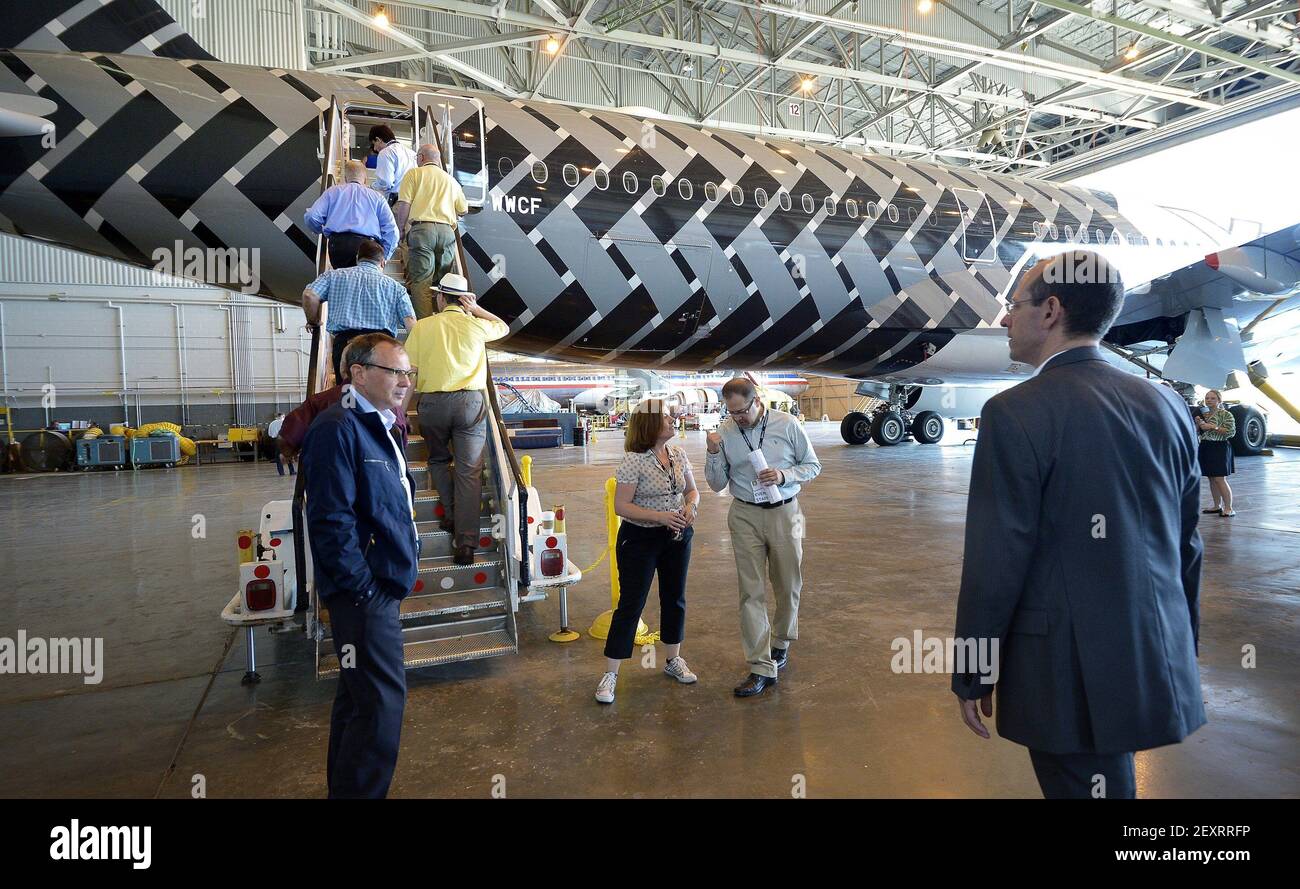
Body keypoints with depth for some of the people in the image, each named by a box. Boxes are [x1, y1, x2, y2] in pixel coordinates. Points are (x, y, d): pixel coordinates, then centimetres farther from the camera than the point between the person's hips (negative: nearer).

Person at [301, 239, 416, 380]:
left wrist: (313, 322, 21)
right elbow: (411, 323, 5)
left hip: (345, 340, 0)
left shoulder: (334, 275, 20)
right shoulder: (395, 286, 18)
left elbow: (309, 295, 4)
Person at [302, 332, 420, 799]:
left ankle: (344, 787, 36)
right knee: (382, 703, -7)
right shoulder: (337, 428, -17)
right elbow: (331, 519, -23)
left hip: (382, 585, 10)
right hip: (363, 591, -10)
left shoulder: (383, 428, 14)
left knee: (360, 697, 20)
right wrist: (362, 587, -20)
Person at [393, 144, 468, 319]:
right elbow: (464, 210, 22)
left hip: (422, 228, -4)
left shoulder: (414, 173, 9)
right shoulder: (451, 180, 21)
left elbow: (404, 205, -1)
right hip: (447, 230, 4)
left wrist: (401, 230, 7)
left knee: (421, 281, -7)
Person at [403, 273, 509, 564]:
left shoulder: (422, 326, 6)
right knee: (469, 471, -1)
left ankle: (451, 515, 11)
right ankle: (465, 543, -5)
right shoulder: (476, 325, 7)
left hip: (433, 402, 0)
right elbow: (503, 327, 30)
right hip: (471, 401, 0)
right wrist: (477, 309, 23)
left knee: (438, 460, 24)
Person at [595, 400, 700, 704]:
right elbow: (620, 506, -18)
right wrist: (660, 516, -26)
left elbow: (692, 489, 13)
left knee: (675, 599, 16)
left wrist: (691, 506, -10)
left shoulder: (678, 454, 2)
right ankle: (610, 674, 10)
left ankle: (673, 660, 35)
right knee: (630, 605, -2)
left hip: (677, 537, 6)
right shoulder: (634, 460, -17)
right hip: (640, 541, -6)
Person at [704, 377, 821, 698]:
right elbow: (717, 484, 2)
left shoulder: (787, 424, -7)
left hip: (784, 514, 0)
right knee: (751, 592, -1)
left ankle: (780, 641, 40)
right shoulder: (725, 431, -3)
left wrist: (784, 475, -17)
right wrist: (713, 454, -16)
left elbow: (813, 466, 1)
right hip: (745, 516, 1)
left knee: (788, 586, 14)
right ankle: (762, 667, 6)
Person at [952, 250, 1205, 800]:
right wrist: (1182, 645, 21)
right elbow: (1186, 543, 9)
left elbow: (995, 562, -18)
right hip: (1158, 663, 7)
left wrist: (971, 674, -7)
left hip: (1069, 671, -6)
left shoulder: (1016, 413, -18)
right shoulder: (1167, 405, 2)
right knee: (1108, 776, 24)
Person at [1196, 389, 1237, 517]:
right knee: (1211, 479, 9)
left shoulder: (1225, 414, -6)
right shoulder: (1204, 414, 15)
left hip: (1219, 448, -7)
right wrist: (1198, 423, 0)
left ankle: (1228, 508, -7)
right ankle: (1217, 506, 17)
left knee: (1220, 479, -11)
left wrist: (1213, 427, -18)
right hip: (1205, 448, 7)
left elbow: (1231, 432, -14)